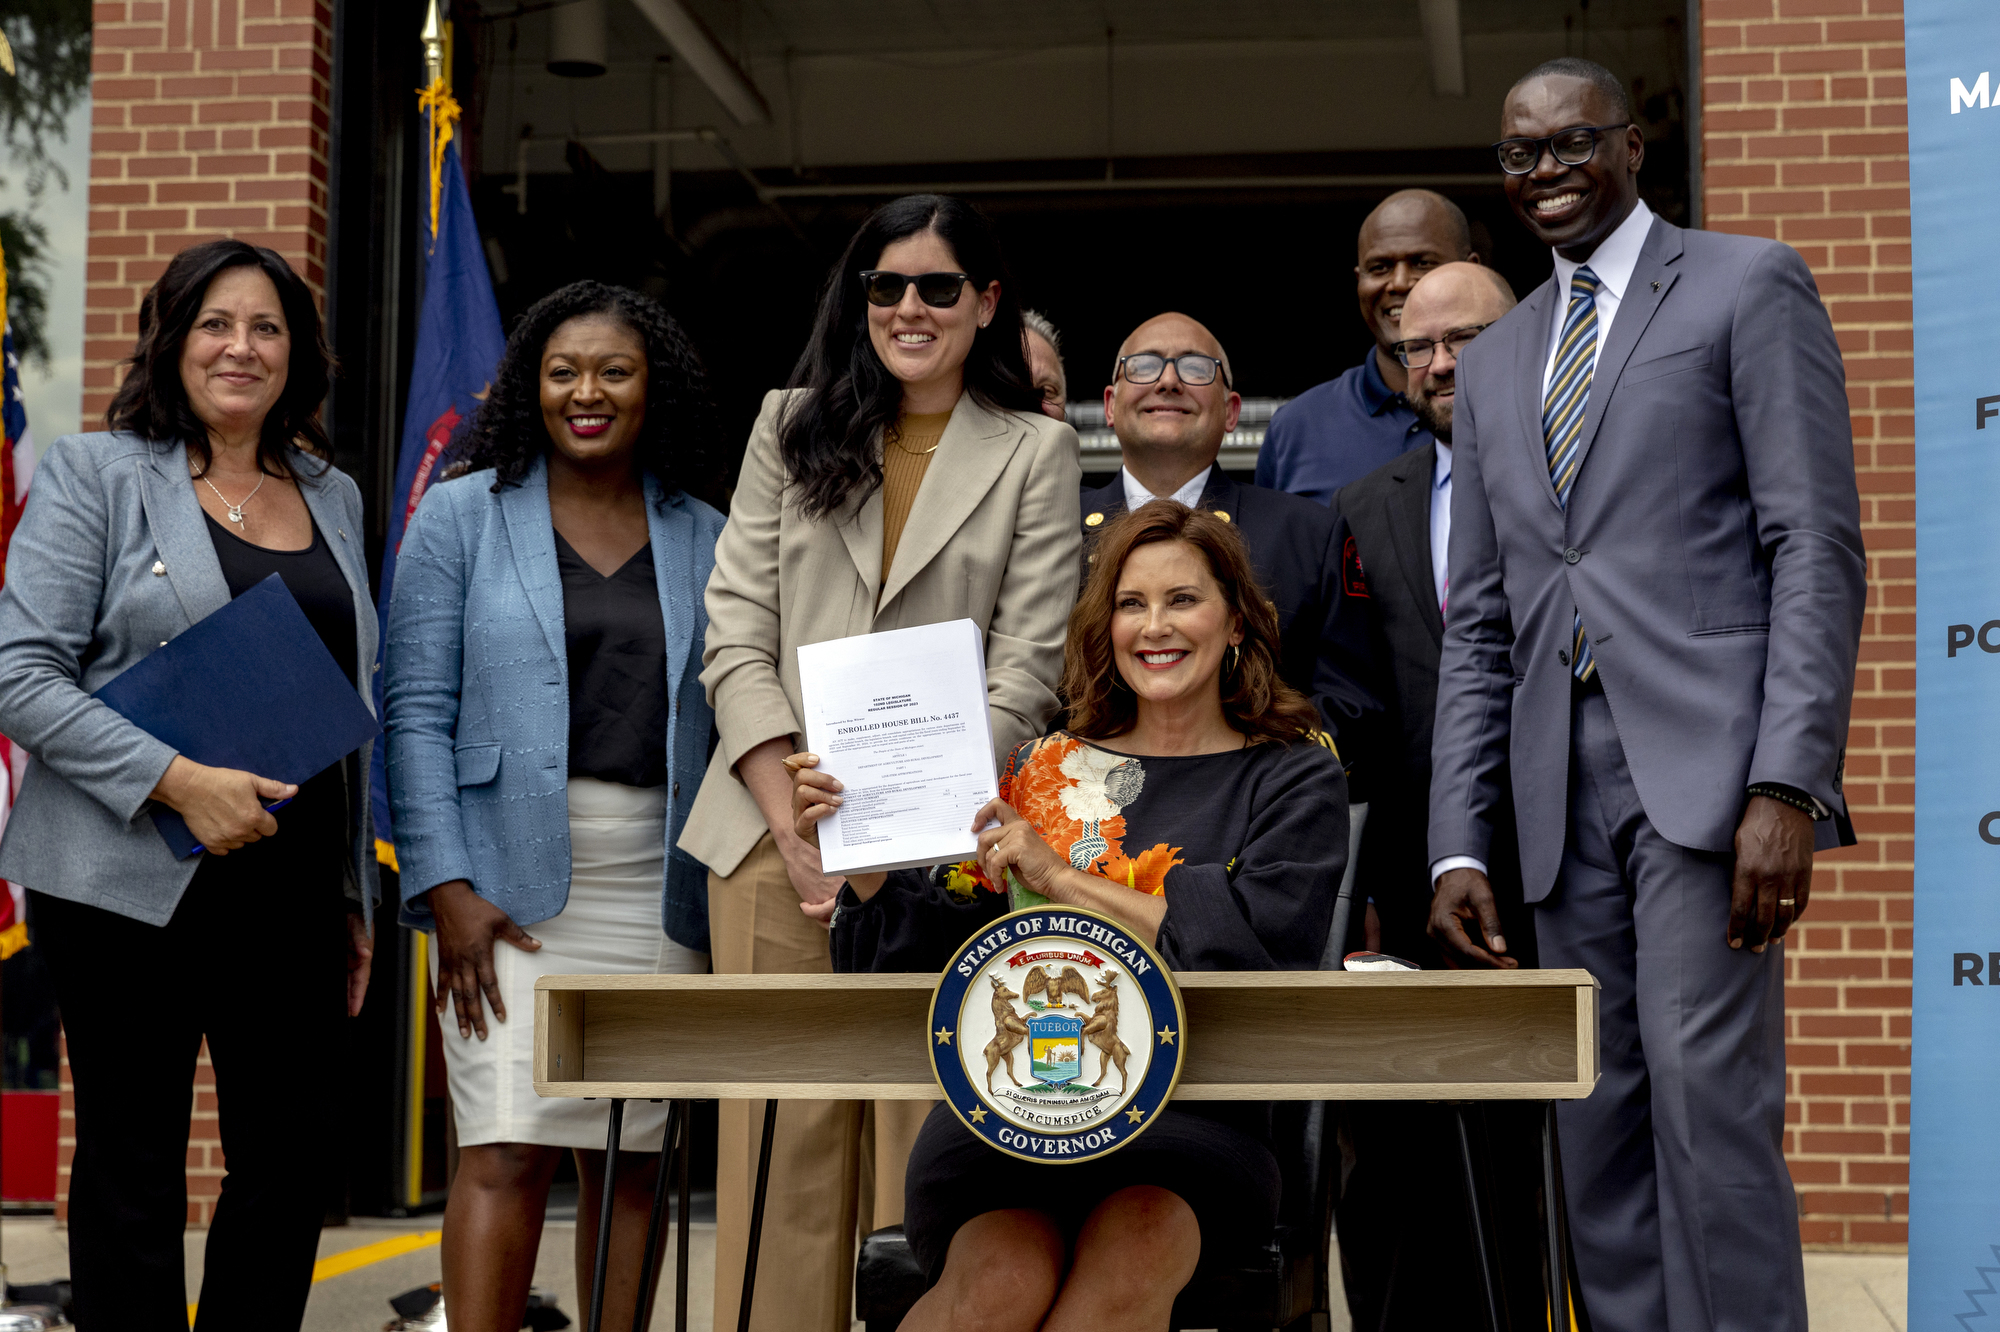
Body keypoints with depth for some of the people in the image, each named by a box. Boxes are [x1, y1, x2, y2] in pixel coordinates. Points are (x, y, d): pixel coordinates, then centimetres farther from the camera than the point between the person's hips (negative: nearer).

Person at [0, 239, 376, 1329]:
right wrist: (178, 780, -19)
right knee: (132, 1169, 4)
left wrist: (357, 892, 16)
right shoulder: (98, 475, 1)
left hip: (295, 887, 5)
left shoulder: (334, 498, 15)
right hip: (132, 883, -4)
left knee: (293, 1166, 6)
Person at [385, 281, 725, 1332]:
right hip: (512, 880, -3)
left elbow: (729, 723, 12)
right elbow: (417, 710, 0)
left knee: (631, 1157, 6)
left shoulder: (704, 540, 13)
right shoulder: (462, 517, 6)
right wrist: (448, 885, -10)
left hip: (659, 885, 3)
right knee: (508, 1152, -10)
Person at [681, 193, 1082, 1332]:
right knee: (786, 1133, -1)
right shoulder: (793, 427, 14)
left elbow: (1027, 669, 0)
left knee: (923, 1136, -3)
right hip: (777, 832, 2)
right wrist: (795, 822, -6)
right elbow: (735, 638, 6)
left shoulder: (1035, 451, 8)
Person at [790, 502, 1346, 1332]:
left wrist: (1062, 878, -6)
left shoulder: (1296, 780, 12)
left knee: (1130, 1263, -35)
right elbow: (927, 959, 14)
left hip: (1190, 1114, -1)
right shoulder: (1043, 772, 18)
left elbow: (1260, 944, -7)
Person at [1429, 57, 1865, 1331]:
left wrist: (1788, 783, -15)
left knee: (1709, 1097, -14)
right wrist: (1460, 842, 10)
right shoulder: (1493, 365, 23)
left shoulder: (1749, 286, 6)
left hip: (1710, 767, -5)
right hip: (1566, 796, 6)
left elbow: (1818, 548, -4)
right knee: (1600, 1129, 4)